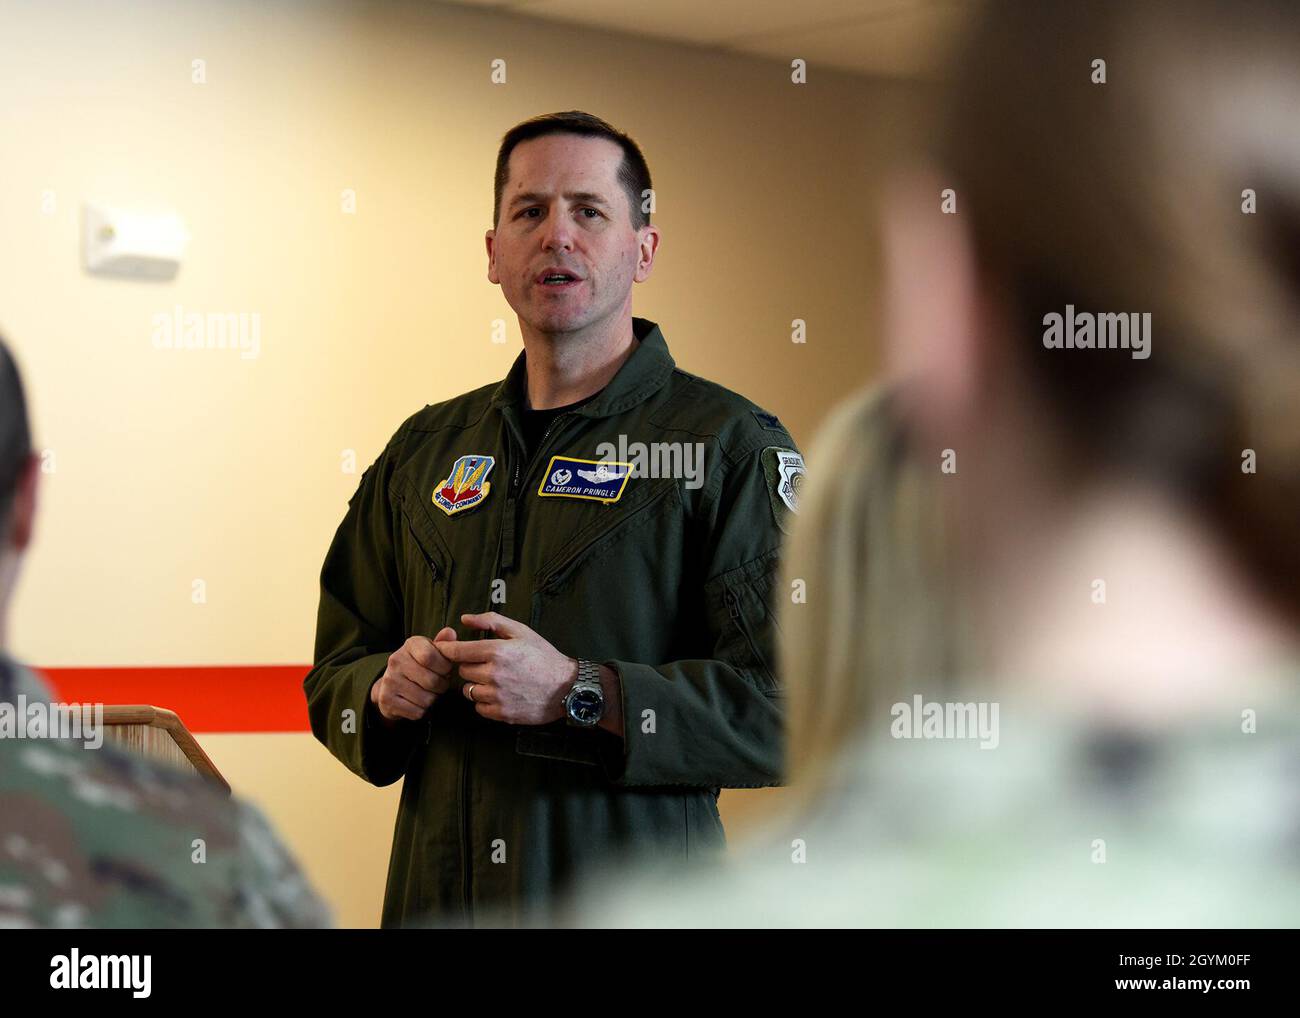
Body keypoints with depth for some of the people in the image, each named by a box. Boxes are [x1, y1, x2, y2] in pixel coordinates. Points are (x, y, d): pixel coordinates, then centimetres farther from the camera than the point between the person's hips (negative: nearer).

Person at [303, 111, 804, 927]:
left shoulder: (731, 447, -5)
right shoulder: (426, 451, 12)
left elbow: (800, 703, -15)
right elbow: (336, 674, 18)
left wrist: (583, 695, -22)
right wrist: (389, 692, -5)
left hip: (633, 896, -4)